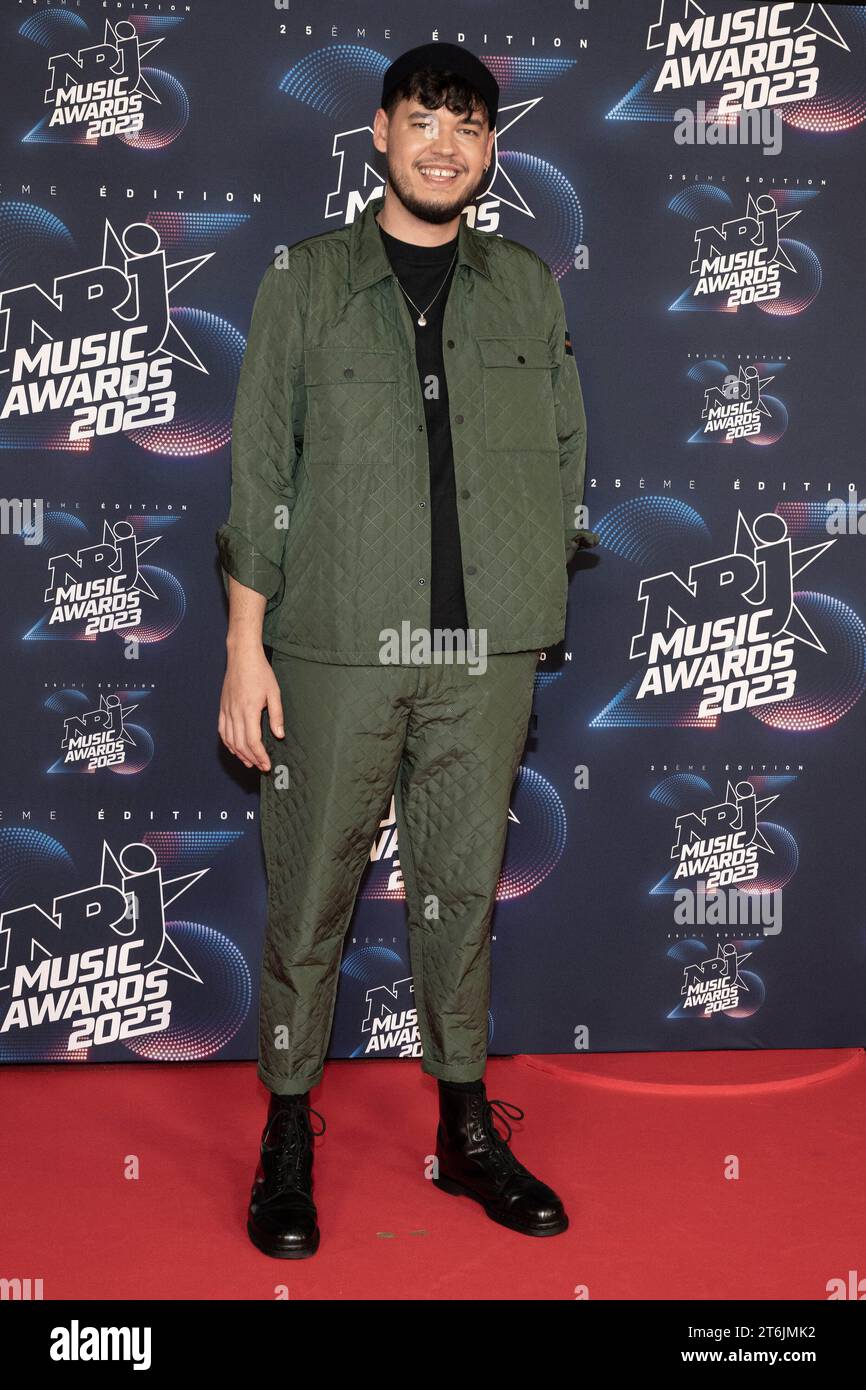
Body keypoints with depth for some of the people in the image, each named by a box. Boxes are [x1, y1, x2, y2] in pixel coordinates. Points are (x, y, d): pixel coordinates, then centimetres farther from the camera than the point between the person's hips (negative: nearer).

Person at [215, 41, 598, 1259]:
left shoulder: (528, 287, 12)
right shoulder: (307, 280, 5)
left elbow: (565, 458, 15)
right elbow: (259, 472, 2)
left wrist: (534, 604, 7)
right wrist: (245, 646, -4)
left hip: (487, 654, 2)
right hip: (338, 647, -2)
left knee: (462, 889, 11)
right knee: (311, 896, 4)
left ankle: (467, 1130, 25)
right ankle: (288, 1135, 20)